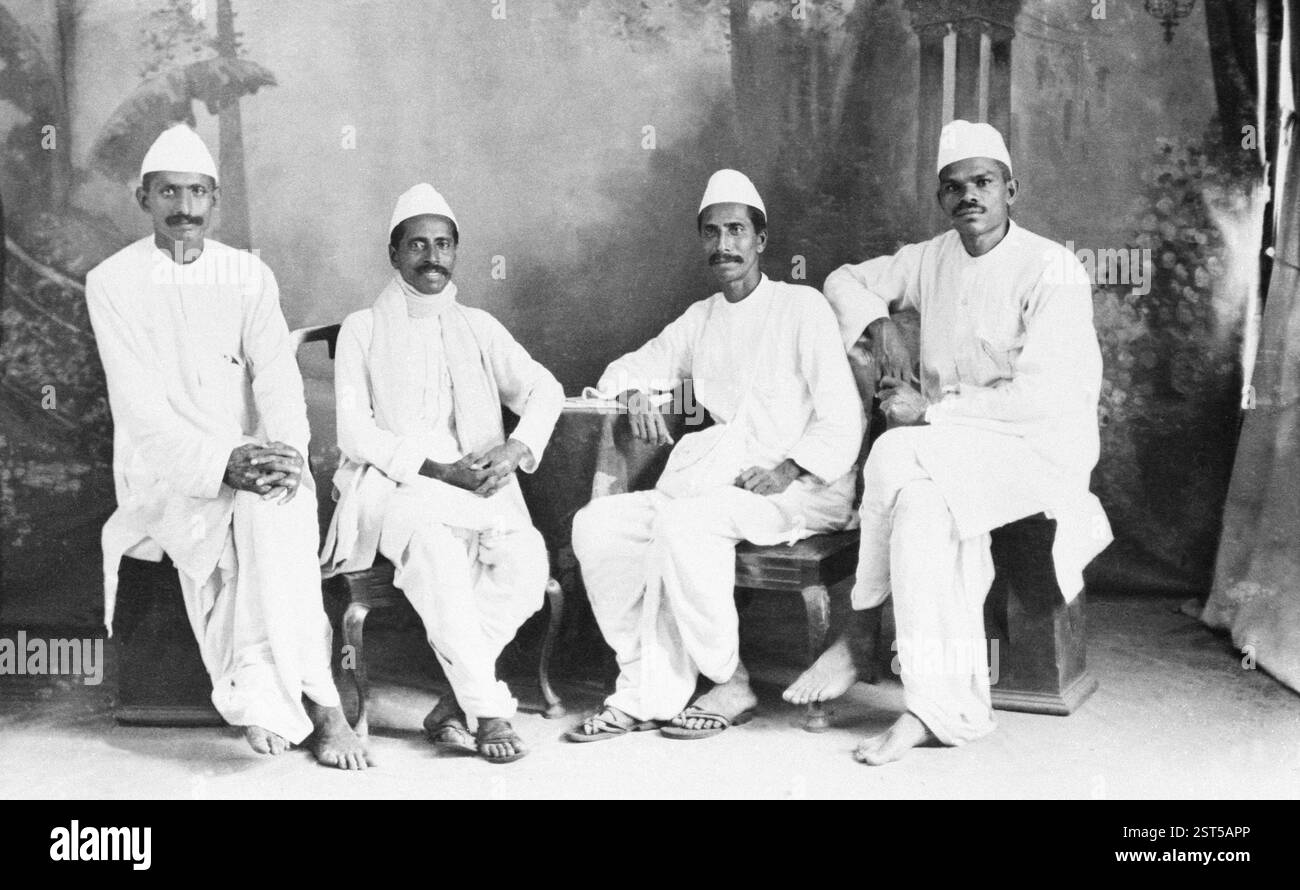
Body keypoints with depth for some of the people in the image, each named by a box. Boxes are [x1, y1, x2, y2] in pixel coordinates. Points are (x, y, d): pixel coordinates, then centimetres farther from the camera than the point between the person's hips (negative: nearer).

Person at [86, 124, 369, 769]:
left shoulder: (248, 274, 10)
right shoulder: (113, 282, 2)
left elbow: (277, 373, -2)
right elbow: (138, 402, -10)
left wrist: (284, 449, -24)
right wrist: (220, 462, -26)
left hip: (249, 458, 2)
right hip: (163, 472, -2)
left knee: (281, 503, -32)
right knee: (260, 509, -32)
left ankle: (263, 693, -28)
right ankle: (316, 700, -31)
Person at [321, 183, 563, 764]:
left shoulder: (478, 327, 20)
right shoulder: (363, 329, 11)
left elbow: (544, 390, 10)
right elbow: (355, 434, -1)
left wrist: (515, 449, -12)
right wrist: (437, 469, -14)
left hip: (472, 487, 3)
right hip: (387, 483, -3)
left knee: (526, 557, -29)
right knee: (434, 544, -37)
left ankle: (457, 700, -19)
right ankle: (487, 709, -31)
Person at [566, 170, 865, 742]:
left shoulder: (802, 308, 0)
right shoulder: (701, 318, 19)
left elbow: (841, 420, -6)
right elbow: (629, 368, 28)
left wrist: (787, 470, -21)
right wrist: (635, 393, 4)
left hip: (800, 489, -6)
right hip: (714, 482, 6)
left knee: (684, 520, -34)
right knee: (596, 523, -13)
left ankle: (704, 687, -18)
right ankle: (646, 686, -11)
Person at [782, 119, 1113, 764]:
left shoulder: (1052, 271, -11)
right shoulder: (933, 259, 9)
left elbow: (1041, 395, -20)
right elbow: (846, 279, 22)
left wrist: (931, 410, -18)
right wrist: (880, 327, 1)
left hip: (1041, 447, -5)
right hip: (953, 451, 5)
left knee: (898, 456, -30)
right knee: (923, 509, -30)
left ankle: (861, 635, -15)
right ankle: (943, 711, -26)